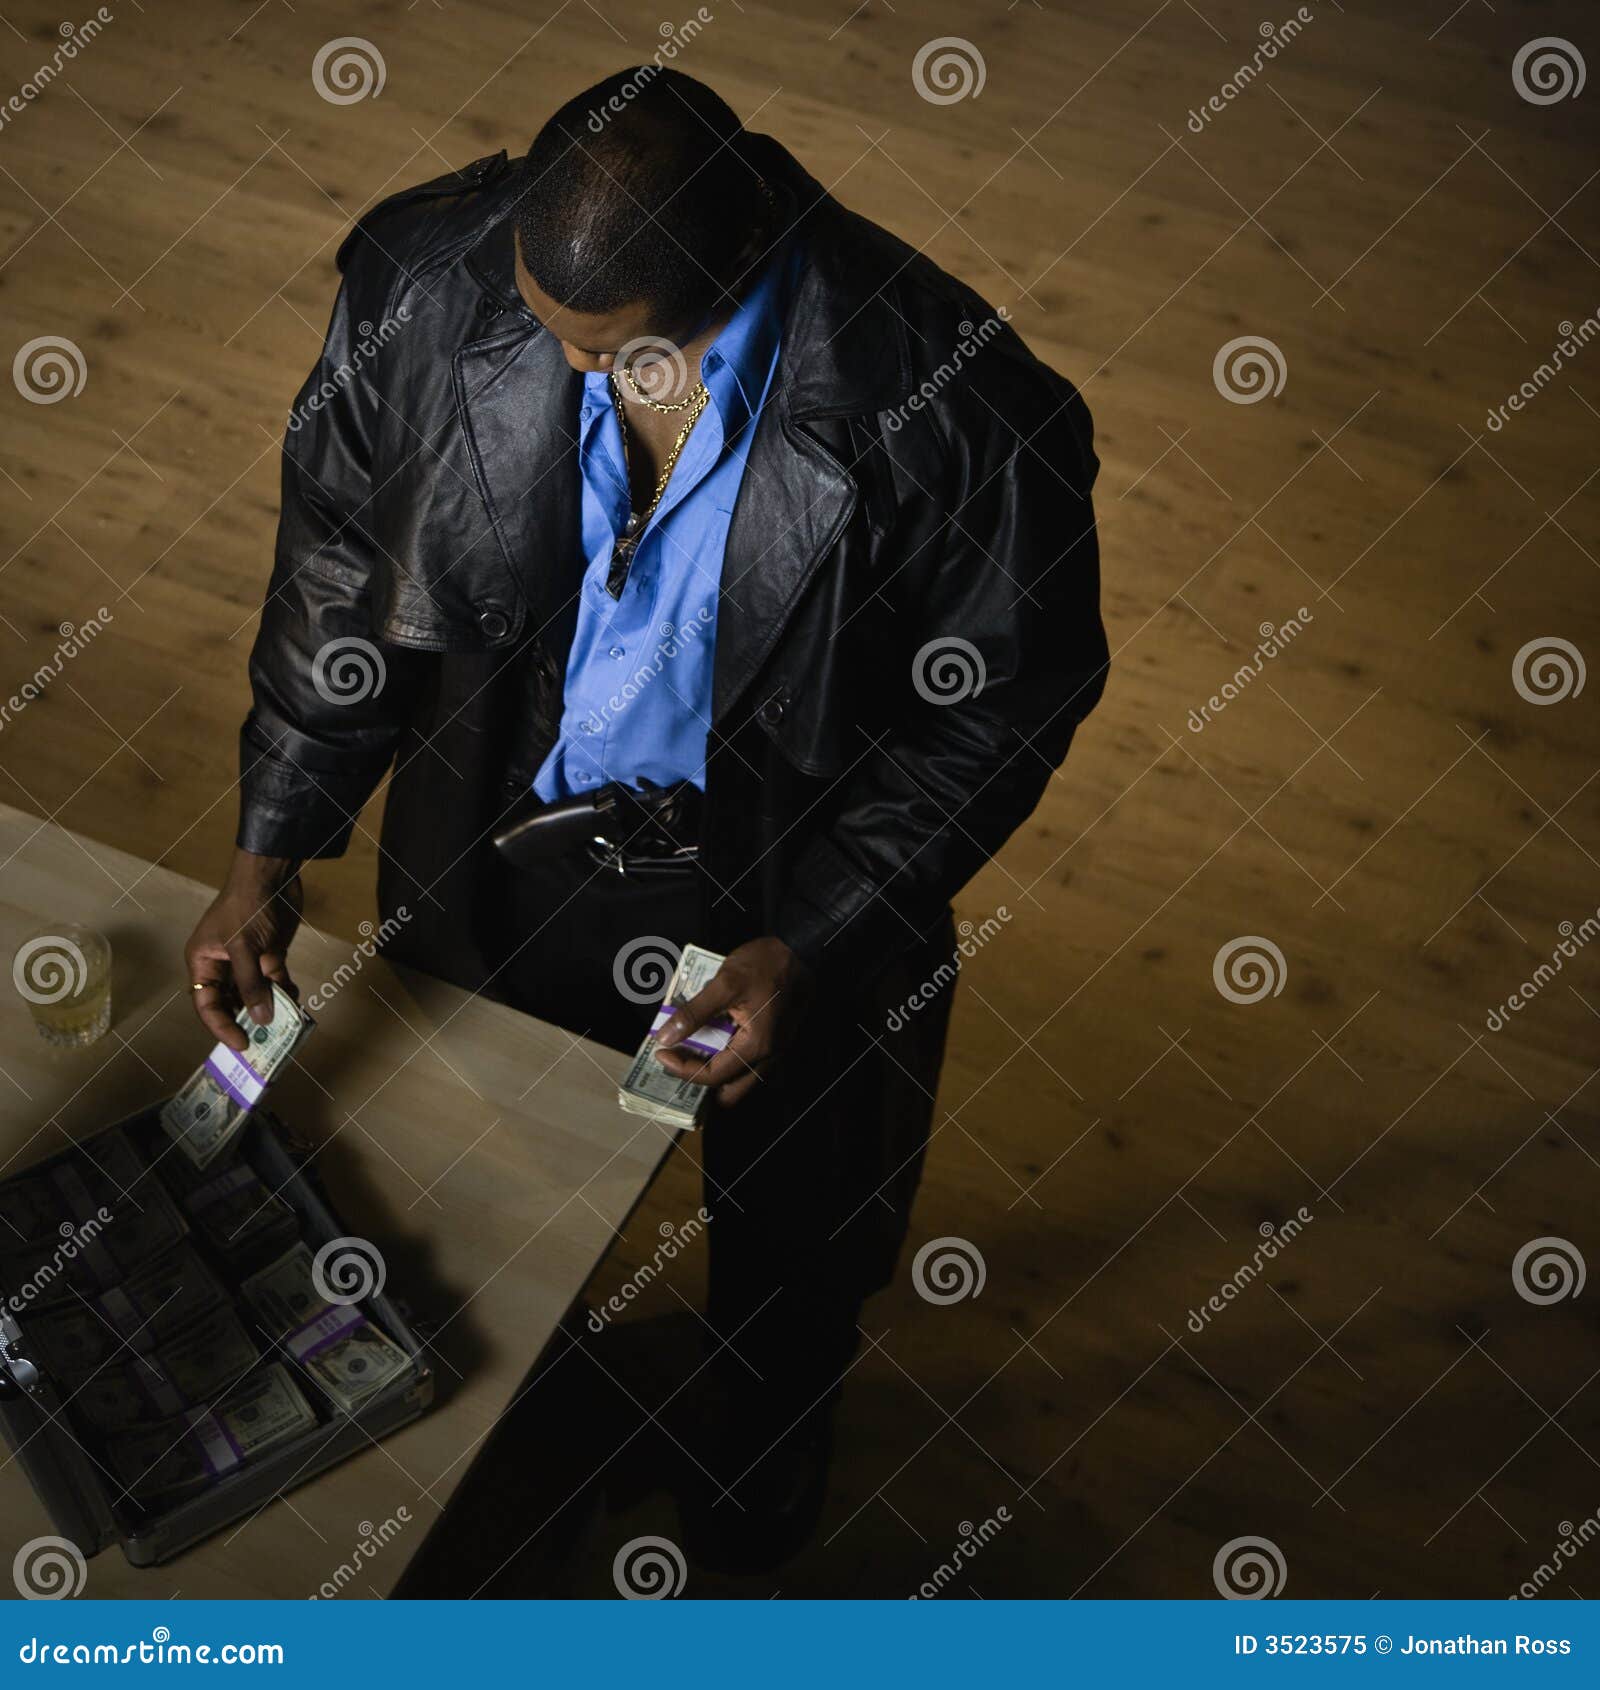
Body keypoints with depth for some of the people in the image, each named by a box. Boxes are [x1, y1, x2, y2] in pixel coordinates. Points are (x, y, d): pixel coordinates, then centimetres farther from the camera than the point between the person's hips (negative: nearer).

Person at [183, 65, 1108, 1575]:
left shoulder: (952, 406, -32)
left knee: (791, 1228, 24)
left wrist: (804, 949, -21)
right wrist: (269, 852, -8)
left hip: (793, 888, -2)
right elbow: (341, 570, -7)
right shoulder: (426, 281, -22)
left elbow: (1003, 703, -17)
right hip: (494, 843, 3)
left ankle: (742, 1521, 61)